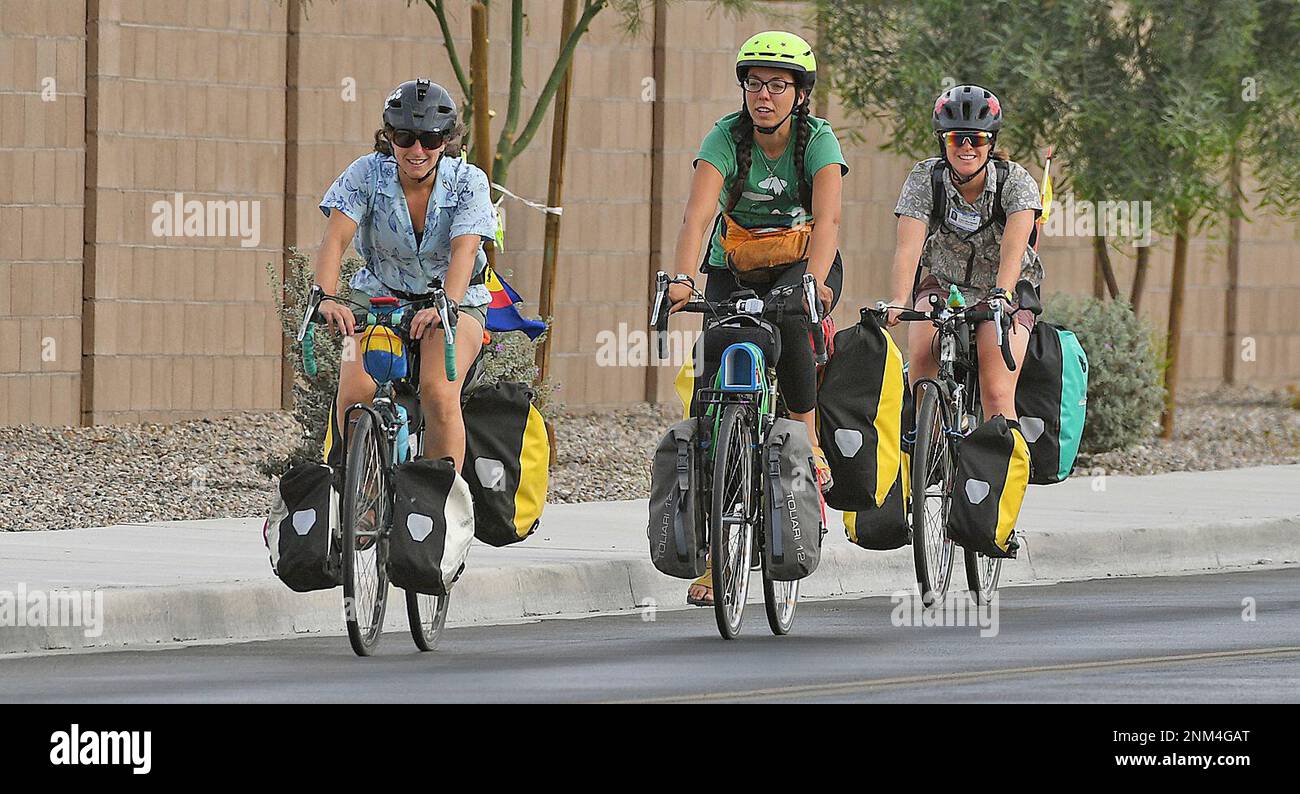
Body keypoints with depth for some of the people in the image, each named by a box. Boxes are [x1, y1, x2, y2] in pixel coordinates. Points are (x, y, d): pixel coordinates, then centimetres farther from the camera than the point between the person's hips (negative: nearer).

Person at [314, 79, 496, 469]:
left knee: (438, 393, -28)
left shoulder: (468, 182, -16)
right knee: (355, 394, -23)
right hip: (379, 295, 1)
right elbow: (335, 238, -26)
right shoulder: (367, 174, -14)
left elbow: (464, 249, -31)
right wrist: (325, 298, -45)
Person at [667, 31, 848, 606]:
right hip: (734, 272, 1)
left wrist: (814, 279, -50)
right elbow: (698, 216, -31)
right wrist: (682, 280, -47)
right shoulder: (727, 138, -17)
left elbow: (827, 218, -32)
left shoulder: (818, 140, -18)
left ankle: (808, 441, -19)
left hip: (803, 264, -1)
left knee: (786, 316, -38)